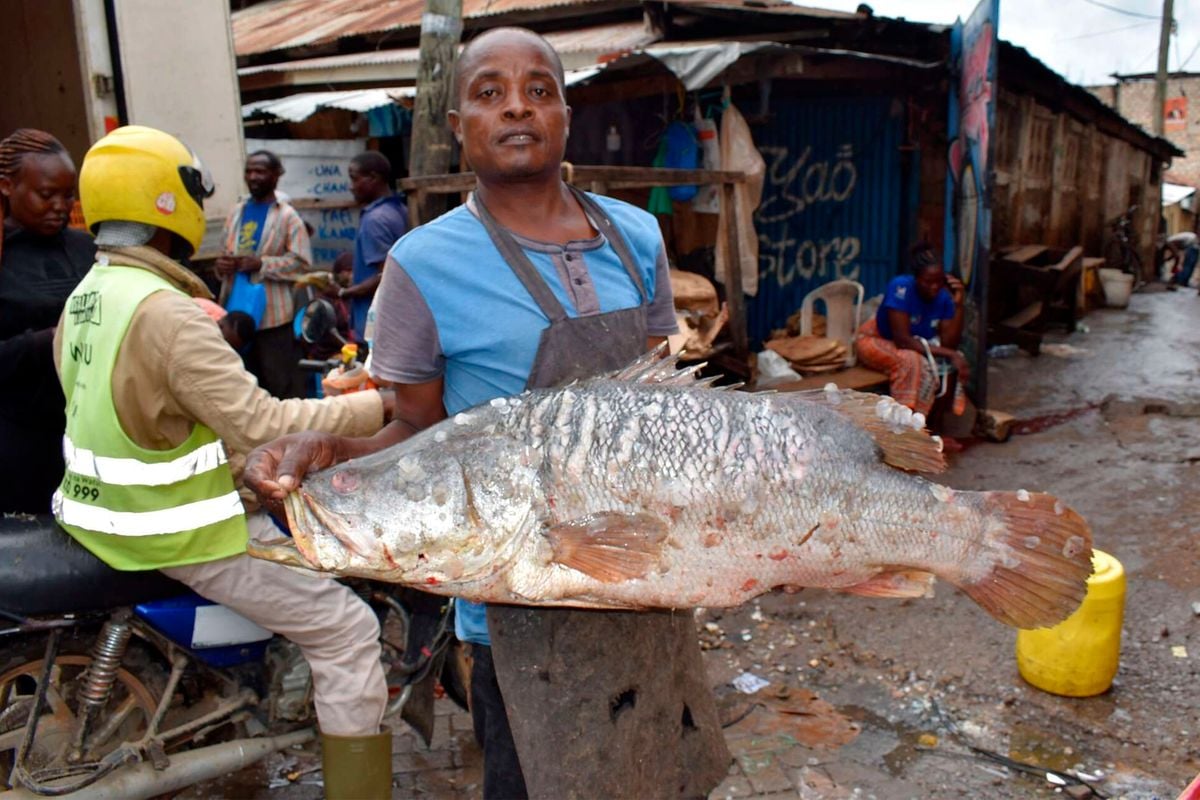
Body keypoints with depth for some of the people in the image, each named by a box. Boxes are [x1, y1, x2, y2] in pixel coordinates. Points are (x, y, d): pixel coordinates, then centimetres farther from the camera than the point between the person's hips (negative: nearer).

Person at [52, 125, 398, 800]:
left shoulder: (82, 301, 6)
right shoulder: (165, 313, -25)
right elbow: (264, 426, -29)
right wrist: (381, 406, -22)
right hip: (184, 533, -10)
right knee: (347, 630, -5)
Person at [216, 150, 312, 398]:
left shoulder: (288, 216, -3)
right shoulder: (236, 212, 15)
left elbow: (303, 263, -11)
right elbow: (225, 252, 23)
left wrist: (261, 264, -18)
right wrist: (221, 265, -1)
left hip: (273, 314, -6)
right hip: (237, 313, 6)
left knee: (282, 384, -3)